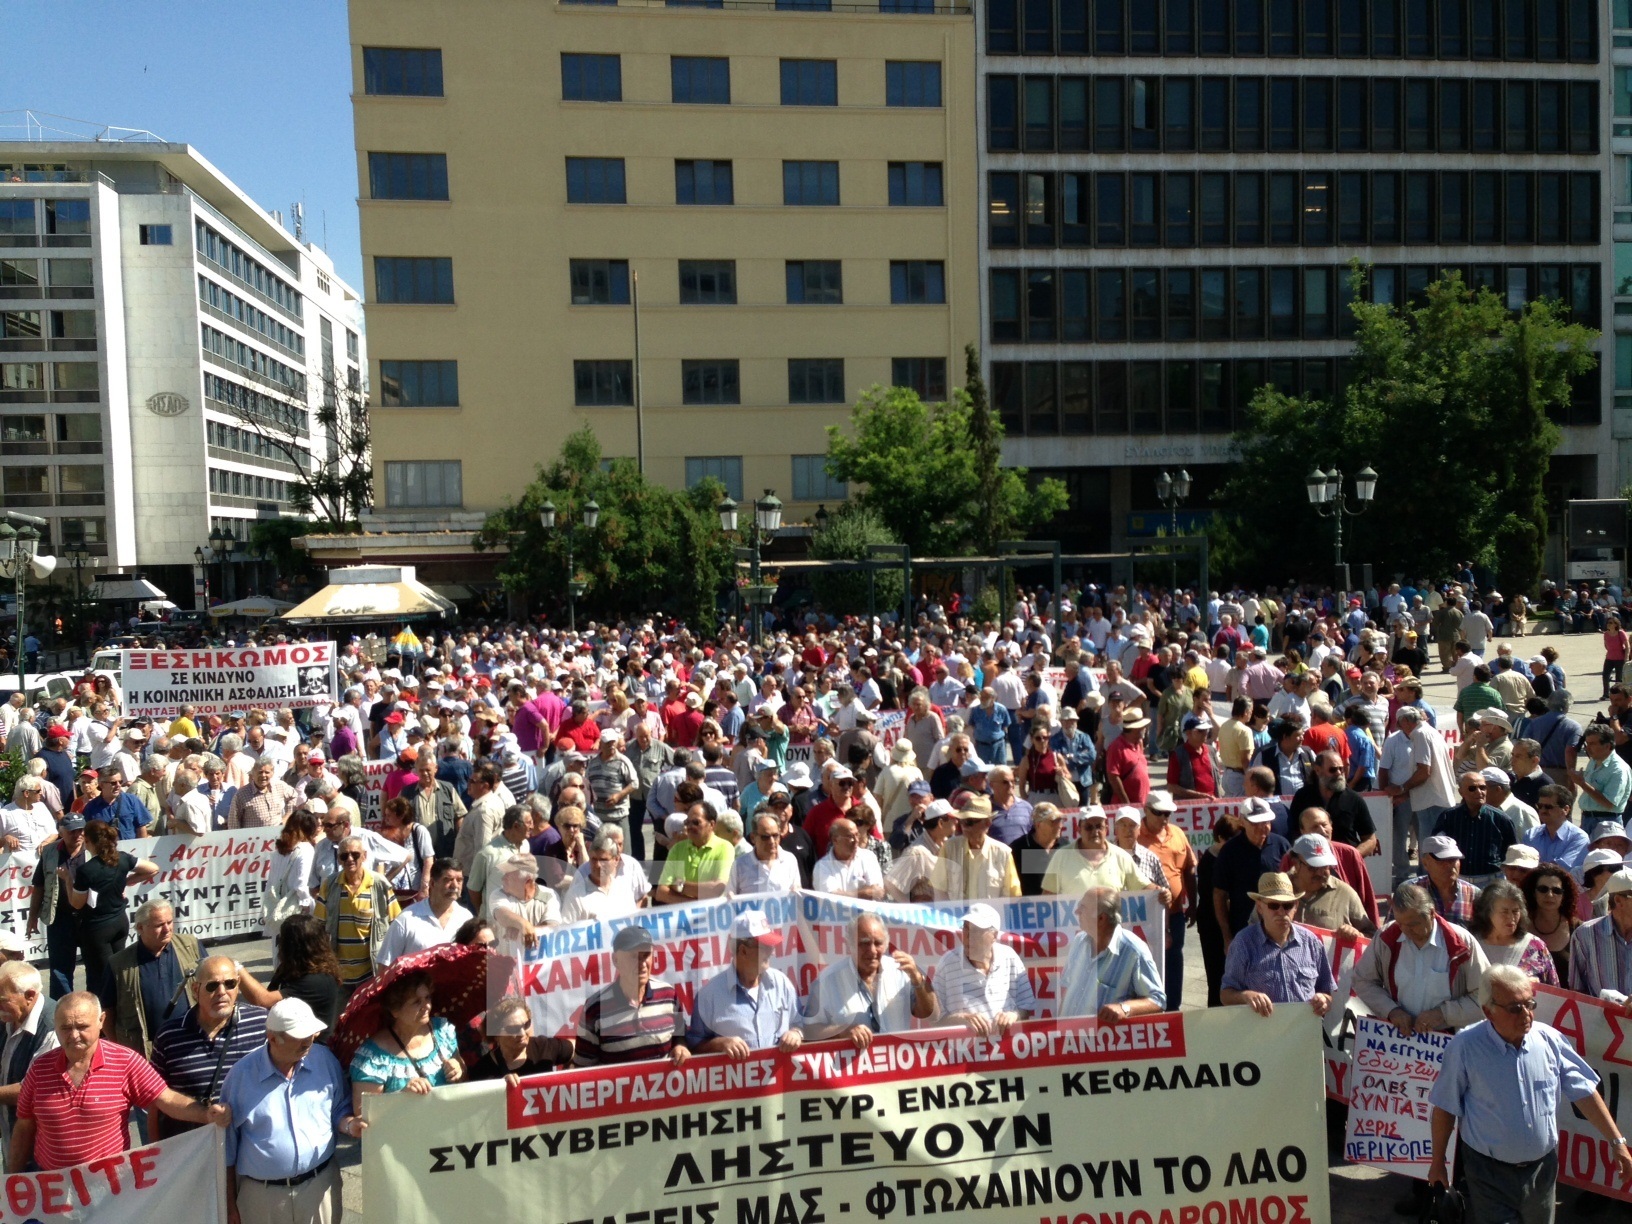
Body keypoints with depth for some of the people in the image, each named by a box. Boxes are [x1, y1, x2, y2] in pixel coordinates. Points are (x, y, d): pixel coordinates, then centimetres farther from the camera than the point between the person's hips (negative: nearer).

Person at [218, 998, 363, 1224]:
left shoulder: (325, 1060, -6)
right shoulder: (242, 1074, -10)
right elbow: (227, 1143, -1)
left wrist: (350, 1124, -16)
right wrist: (230, 1201, 2)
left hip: (320, 1185, 1)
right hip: (262, 1194, -1)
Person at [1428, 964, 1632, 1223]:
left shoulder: (1551, 1040, -8)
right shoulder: (1464, 1047, -18)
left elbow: (1584, 1092, 3)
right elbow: (1445, 1108, -9)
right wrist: (1438, 1161, -3)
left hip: (1542, 1168, 4)